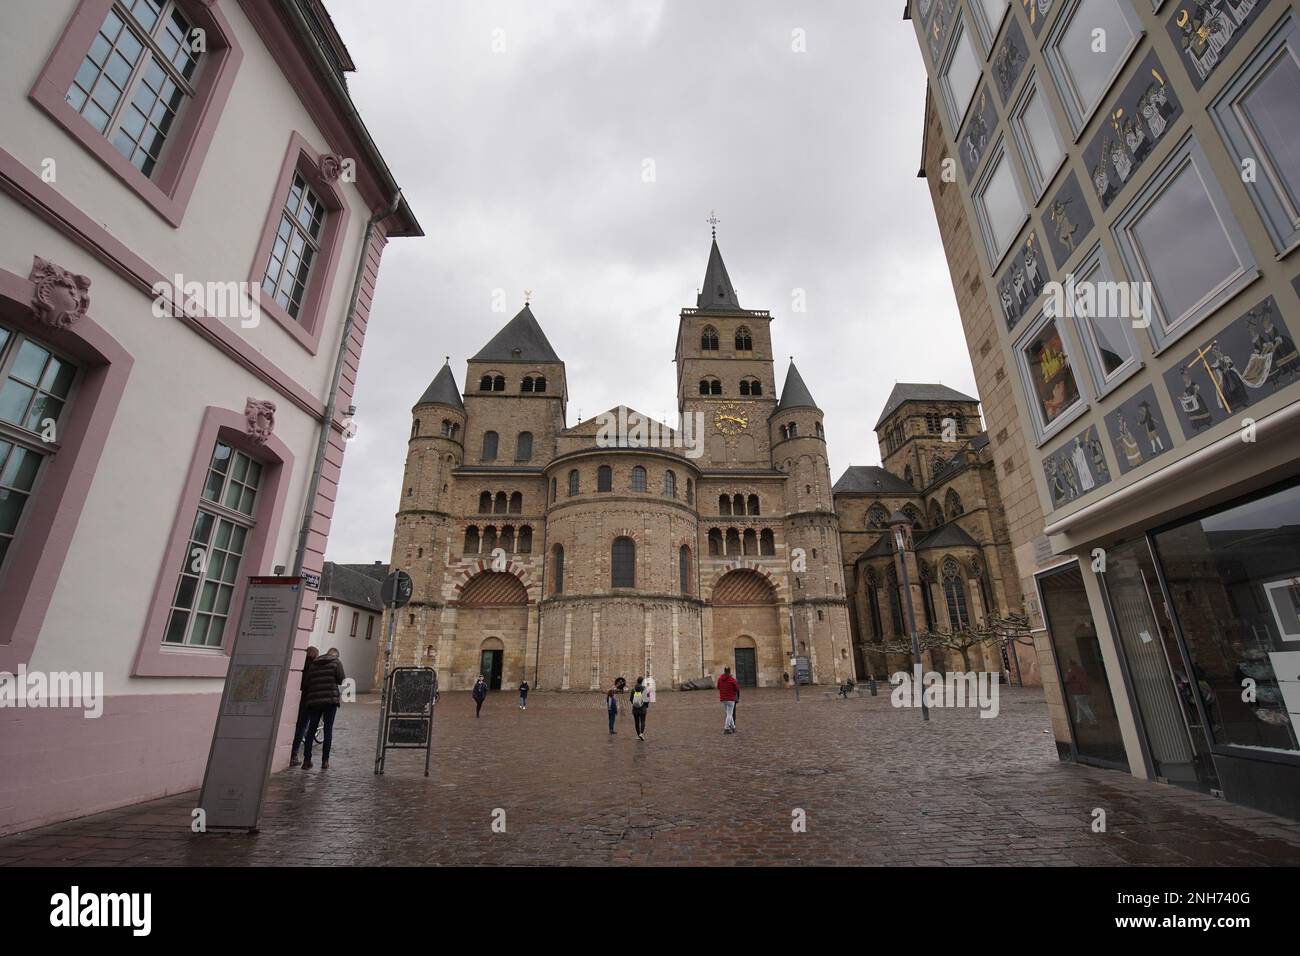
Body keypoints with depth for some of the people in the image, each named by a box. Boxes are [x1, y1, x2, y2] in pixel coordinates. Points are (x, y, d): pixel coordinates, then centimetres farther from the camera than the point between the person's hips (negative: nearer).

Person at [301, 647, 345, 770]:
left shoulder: (313, 664, 13)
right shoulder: (336, 662, 0)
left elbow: (304, 683, 8)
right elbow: (342, 680, -7)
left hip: (314, 700, 4)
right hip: (331, 699, -3)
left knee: (311, 729, 9)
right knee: (328, 729, 2)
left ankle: (306, 760, 6)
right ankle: (325, 761, 3)